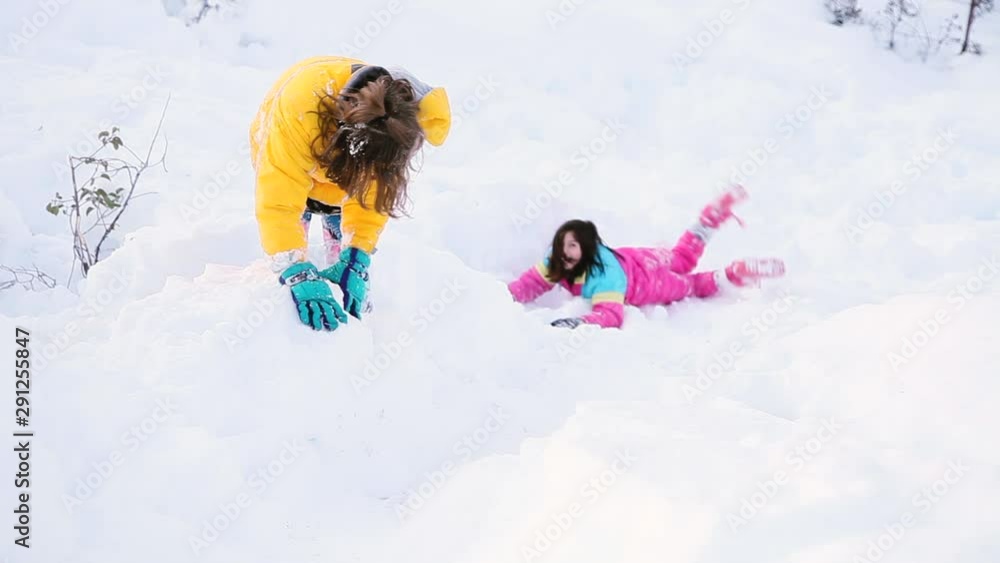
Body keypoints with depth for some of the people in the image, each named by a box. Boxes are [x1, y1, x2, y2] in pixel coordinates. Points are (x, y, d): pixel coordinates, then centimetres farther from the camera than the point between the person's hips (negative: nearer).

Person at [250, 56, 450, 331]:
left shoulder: (400, 122, -38)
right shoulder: (299, 105, -50)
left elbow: (372, 194, -29)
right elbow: (278, 201, -51)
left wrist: (355, 262, -39)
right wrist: (299, 276, -57)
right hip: (283, 156, -2)